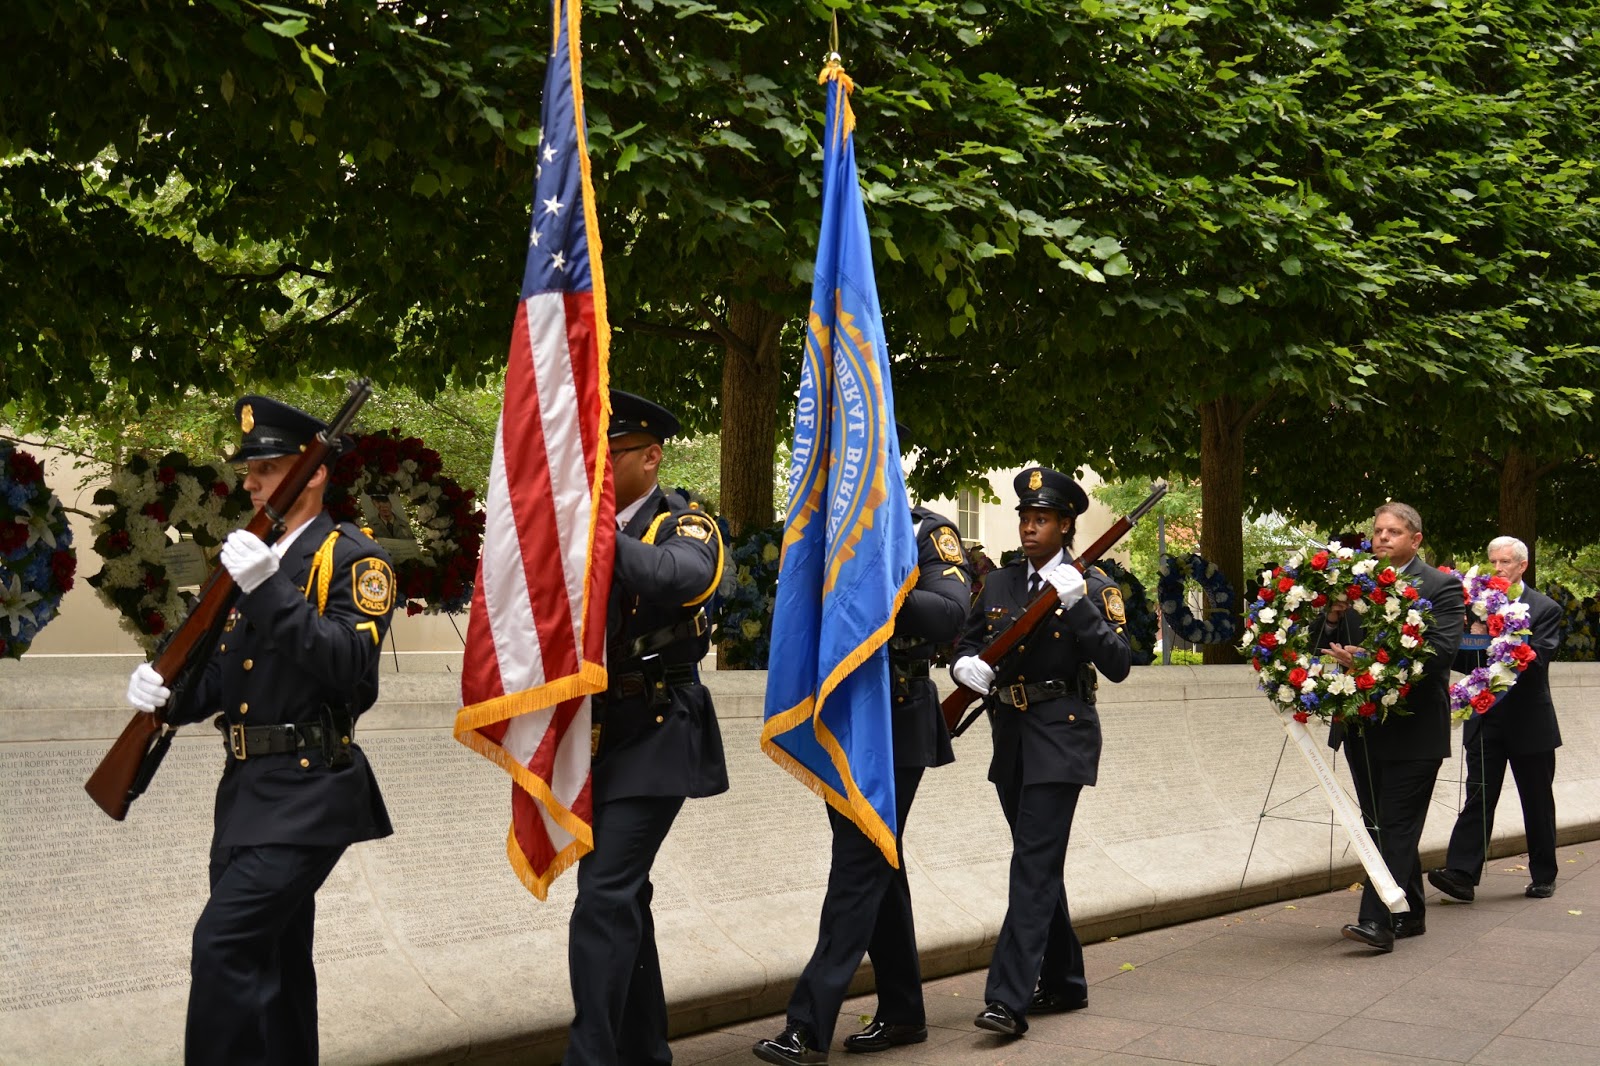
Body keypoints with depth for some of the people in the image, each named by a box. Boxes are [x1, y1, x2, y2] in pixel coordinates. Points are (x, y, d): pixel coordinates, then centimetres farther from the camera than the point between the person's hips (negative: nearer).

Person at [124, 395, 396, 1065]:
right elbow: (224, 674, 18)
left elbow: (351, 664, -22)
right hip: (247, 786, 8)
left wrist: (270, 590, -26)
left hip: (308, 790, -8)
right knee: (269, 954, 14)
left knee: (225, 941, -17)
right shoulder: (250, 558, 17)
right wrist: (170, 694, -3)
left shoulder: (354, 558, -7)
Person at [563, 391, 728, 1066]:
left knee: (605, 897, -14)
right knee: (621, 895, 14)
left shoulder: (683, 525, -7)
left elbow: (682, 577, -30)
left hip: (654, 734, -7)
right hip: (593, 733, 7)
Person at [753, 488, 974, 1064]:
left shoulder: (928, 531, -5)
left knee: (858, 867, -8)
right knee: (877, 866, 12)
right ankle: (902, 1013, 23)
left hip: (894, 725, -7)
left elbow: (951, 614, -19)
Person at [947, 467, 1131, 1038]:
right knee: (1038, 863, 14)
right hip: (1011, 734, 6)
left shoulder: (1093, 586, -4)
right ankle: (1063, 982, 28)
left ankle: (1009, 999, -15)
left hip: (1062, 734, -6)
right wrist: (966, 666, -9)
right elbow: (965, 645, 14)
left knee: (1035, 863, -13)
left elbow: (1118, 664, -13)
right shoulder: (999, 583, 10)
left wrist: (1077, 602, -22)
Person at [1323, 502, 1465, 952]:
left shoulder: (1441, 586, -5)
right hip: (1364, 728, 6)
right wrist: (1333, 619, -11)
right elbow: (1335, 647, 10)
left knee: (1397, 827, -8)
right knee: (1381, 827, 13)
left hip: (1413, 729, -6)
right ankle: (1409, 915, 25)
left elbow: (1441, 650, -18)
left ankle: (1378, 921, -12)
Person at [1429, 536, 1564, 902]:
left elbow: (1538, 660, -16)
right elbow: (1463, 661, 3)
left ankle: (1544, 876, 23)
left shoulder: (1544, 609, -3)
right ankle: (1461, 873, -10)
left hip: (1529, 721, -2)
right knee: (1478, 798, -4)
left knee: (1538, 802, 10)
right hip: (1486, 720, 2)